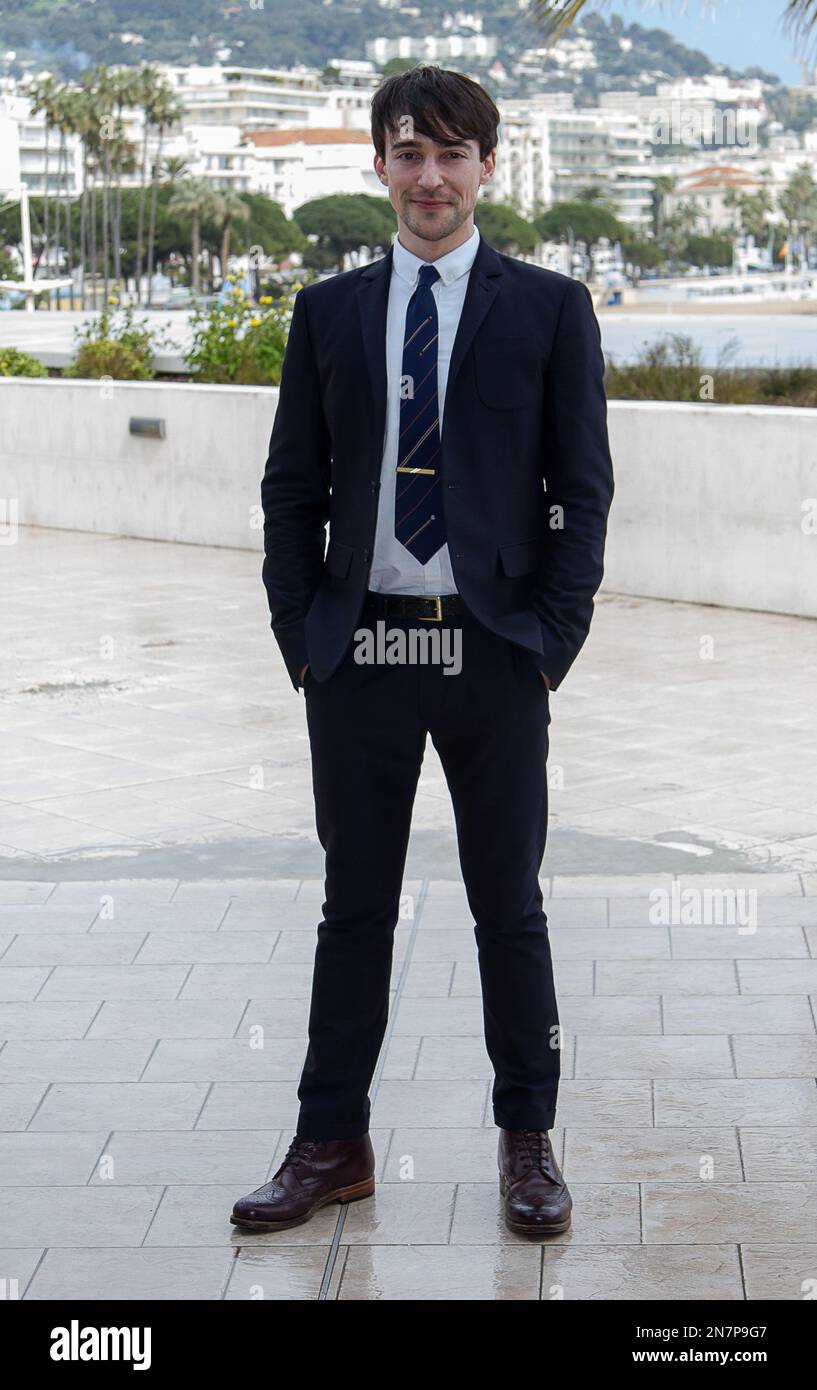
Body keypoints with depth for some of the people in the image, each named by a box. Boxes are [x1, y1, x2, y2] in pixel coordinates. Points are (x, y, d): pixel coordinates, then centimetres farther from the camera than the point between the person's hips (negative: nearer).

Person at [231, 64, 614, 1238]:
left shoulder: (549, 309, 2)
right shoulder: (329, 314, 8)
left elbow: (582, 491, 0)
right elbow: (292, 490, 9)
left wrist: (550, 643, -6)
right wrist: (302, 637, 1)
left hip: (495, 655, -2)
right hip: (357, 652, 2)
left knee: (510, 904, 8)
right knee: (355, 907, 9)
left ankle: (528, 1140, 22)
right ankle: (333, 1145, 19)